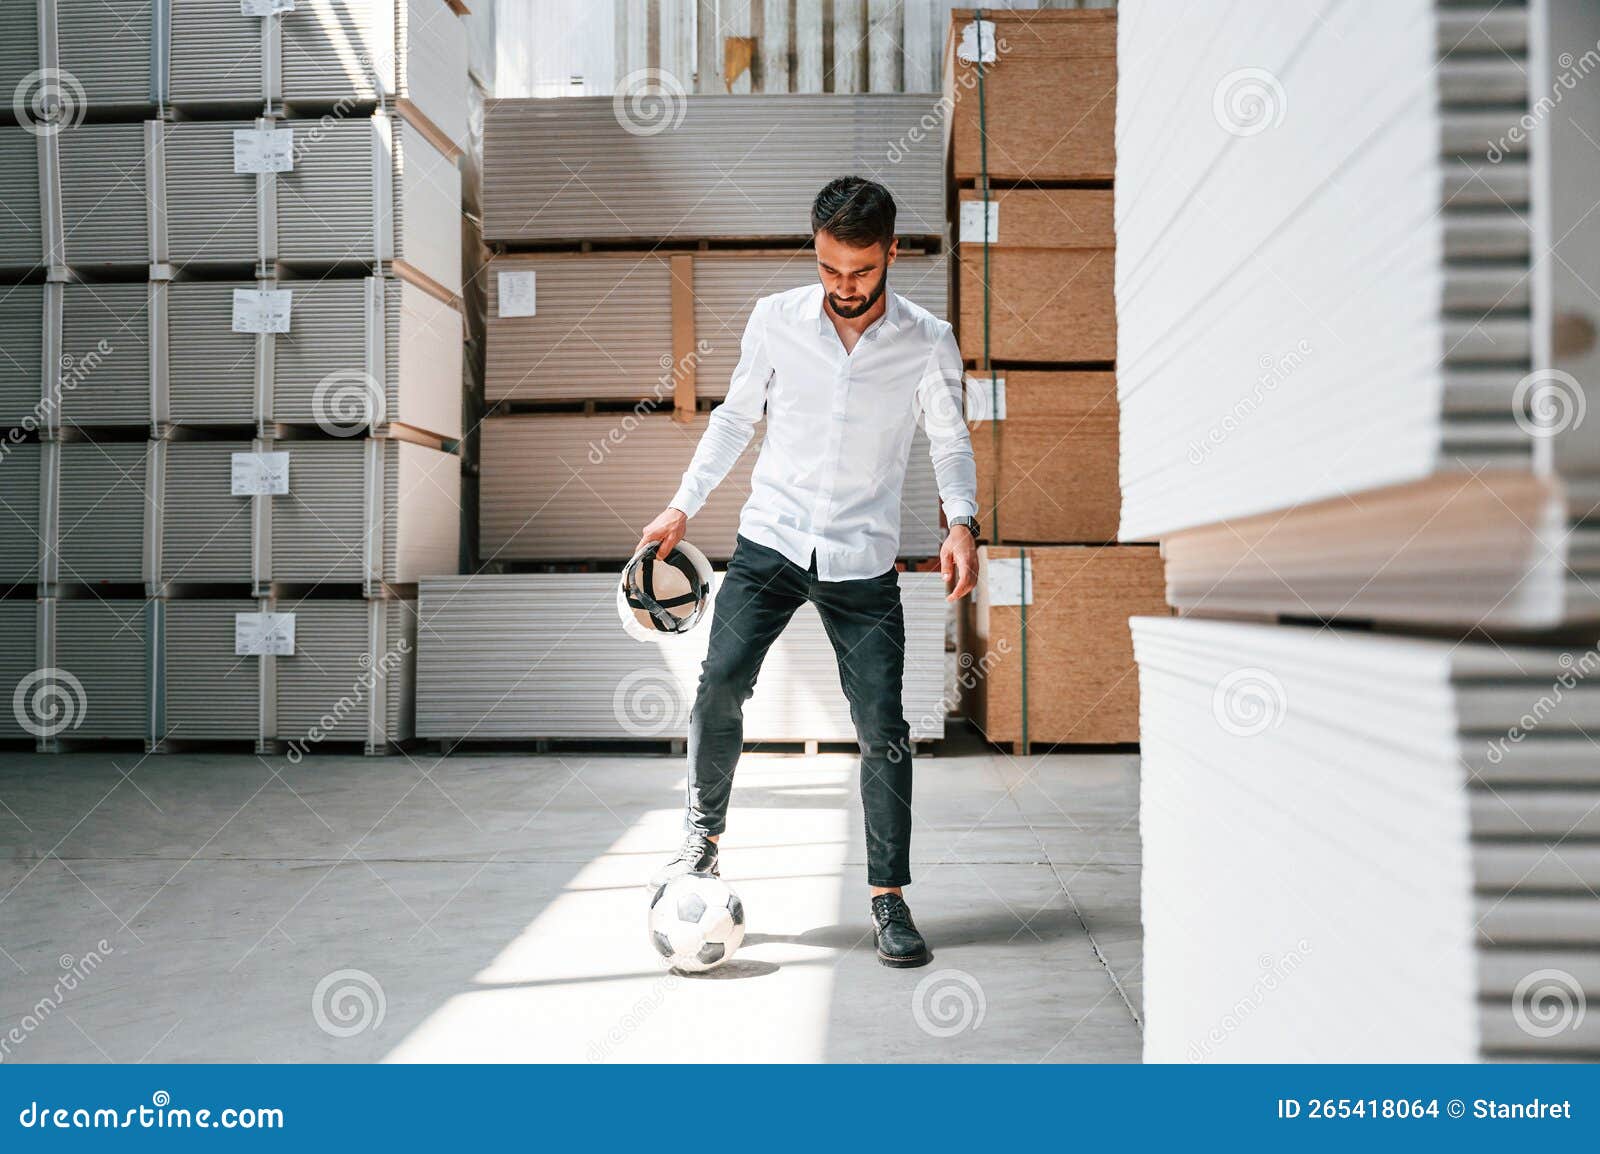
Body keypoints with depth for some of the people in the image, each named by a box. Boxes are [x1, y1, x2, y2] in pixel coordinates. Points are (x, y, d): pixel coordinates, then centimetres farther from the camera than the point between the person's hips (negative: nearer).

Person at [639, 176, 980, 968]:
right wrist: (683, 507, 8)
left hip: (864, 562, -1)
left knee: (882, 729, -3)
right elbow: (736, 416, 12)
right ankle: (704, 833, 7)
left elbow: (949, 441, 7)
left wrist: (961, 523, -10)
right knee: (720, 682, -16)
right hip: (771, 541, 1)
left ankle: (889, 897, 11)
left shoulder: (928, 344, -3)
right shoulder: (775, 320, 0)